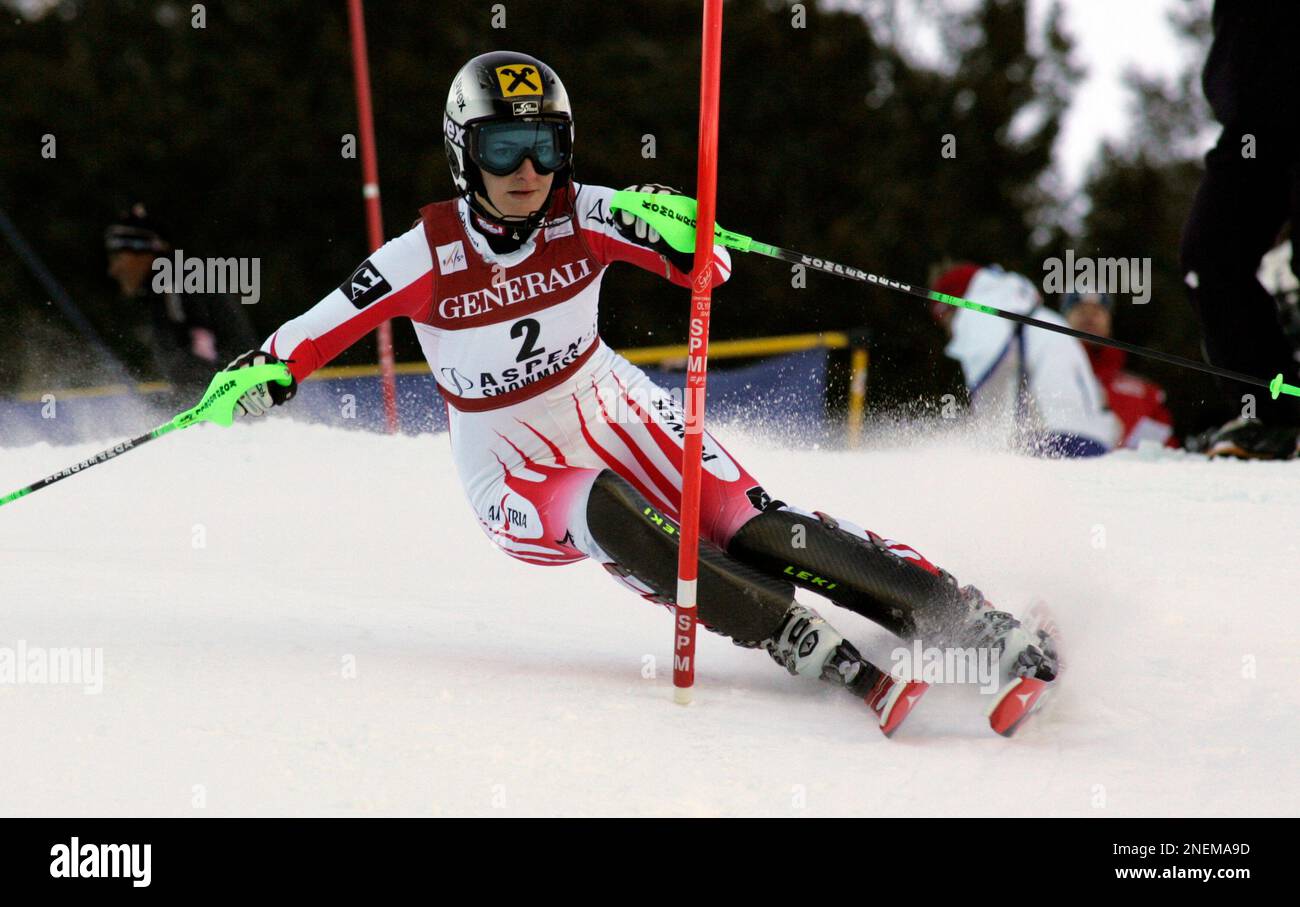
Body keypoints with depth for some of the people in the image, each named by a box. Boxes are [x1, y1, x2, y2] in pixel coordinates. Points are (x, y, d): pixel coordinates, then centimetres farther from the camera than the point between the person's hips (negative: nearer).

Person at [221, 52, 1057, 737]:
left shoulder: (582, 215, -15)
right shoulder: (427, 256, -19)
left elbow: (707, 269, -20)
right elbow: (313, 336, -14)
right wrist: (258, 377, -34)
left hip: (617, 417, 2)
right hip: (520, 486, -2)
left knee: (752, 529, -21)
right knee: (607, 512, -35)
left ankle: (980, 623, -18)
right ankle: (831, 662, -37)